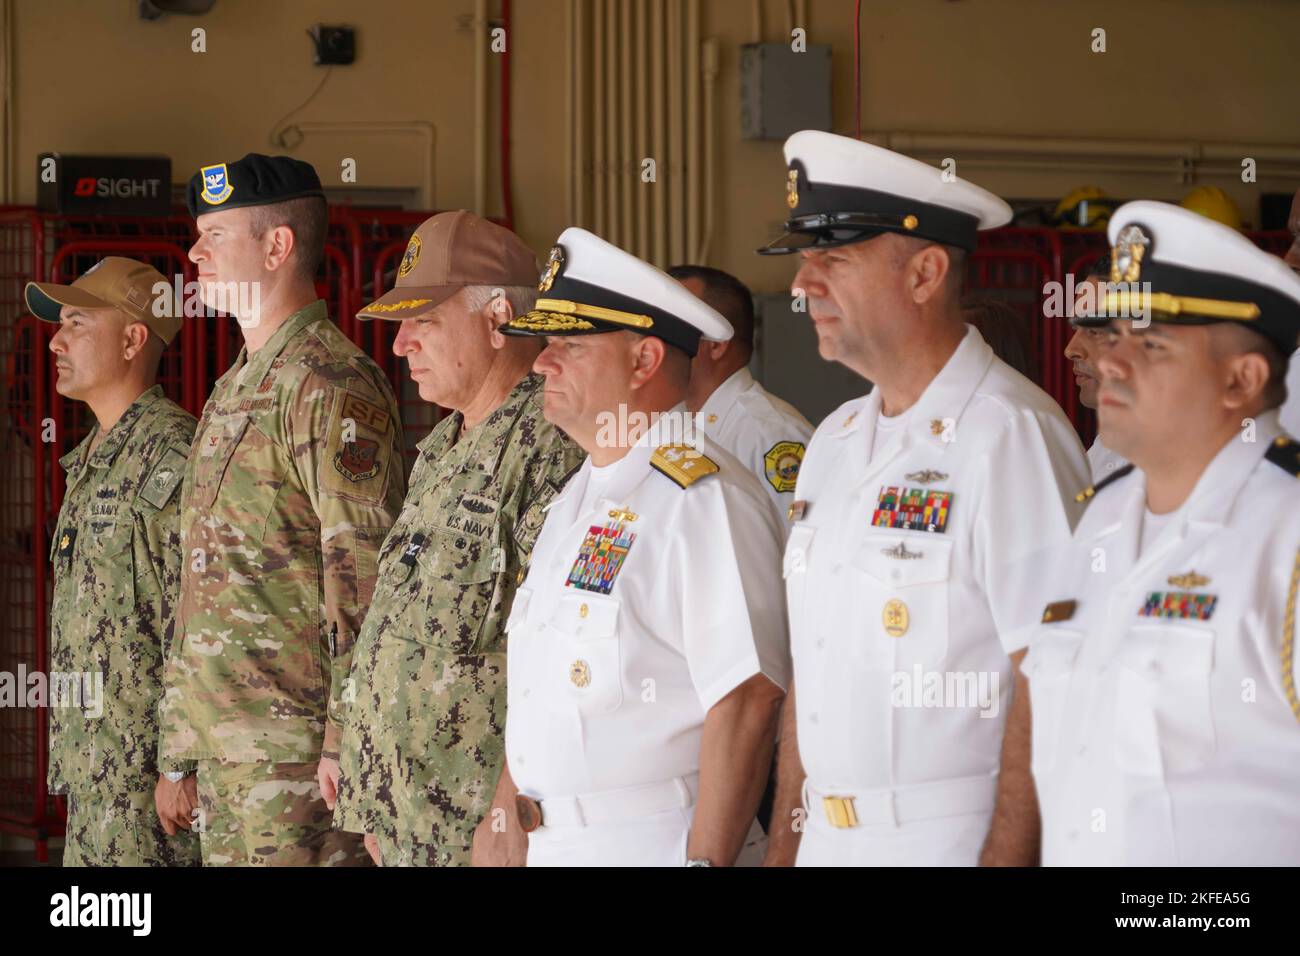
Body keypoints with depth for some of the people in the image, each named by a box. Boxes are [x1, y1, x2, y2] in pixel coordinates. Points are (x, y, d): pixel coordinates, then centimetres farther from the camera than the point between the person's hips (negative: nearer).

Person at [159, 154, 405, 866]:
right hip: (228, 739, 10)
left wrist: (343, 742, -21)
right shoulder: (237, 385, 18)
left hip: (297, 740, -10)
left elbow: (364, 580, -18)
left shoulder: (330, 385, -13)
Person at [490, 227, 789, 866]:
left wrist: (705, 860, -24)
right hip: (550, 847, 8)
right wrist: (505, 817, 13)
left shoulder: (702, 499, -15)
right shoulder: (578, 497, 15)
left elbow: (747, 699, -22)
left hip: (652, 846, -8)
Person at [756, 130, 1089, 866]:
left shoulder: (1011, 435, -13)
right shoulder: (835, 442, 12)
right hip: (829, 840, 7)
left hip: (953, 840, -7)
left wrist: (1005, 856, -20)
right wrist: (785, 845, 10)